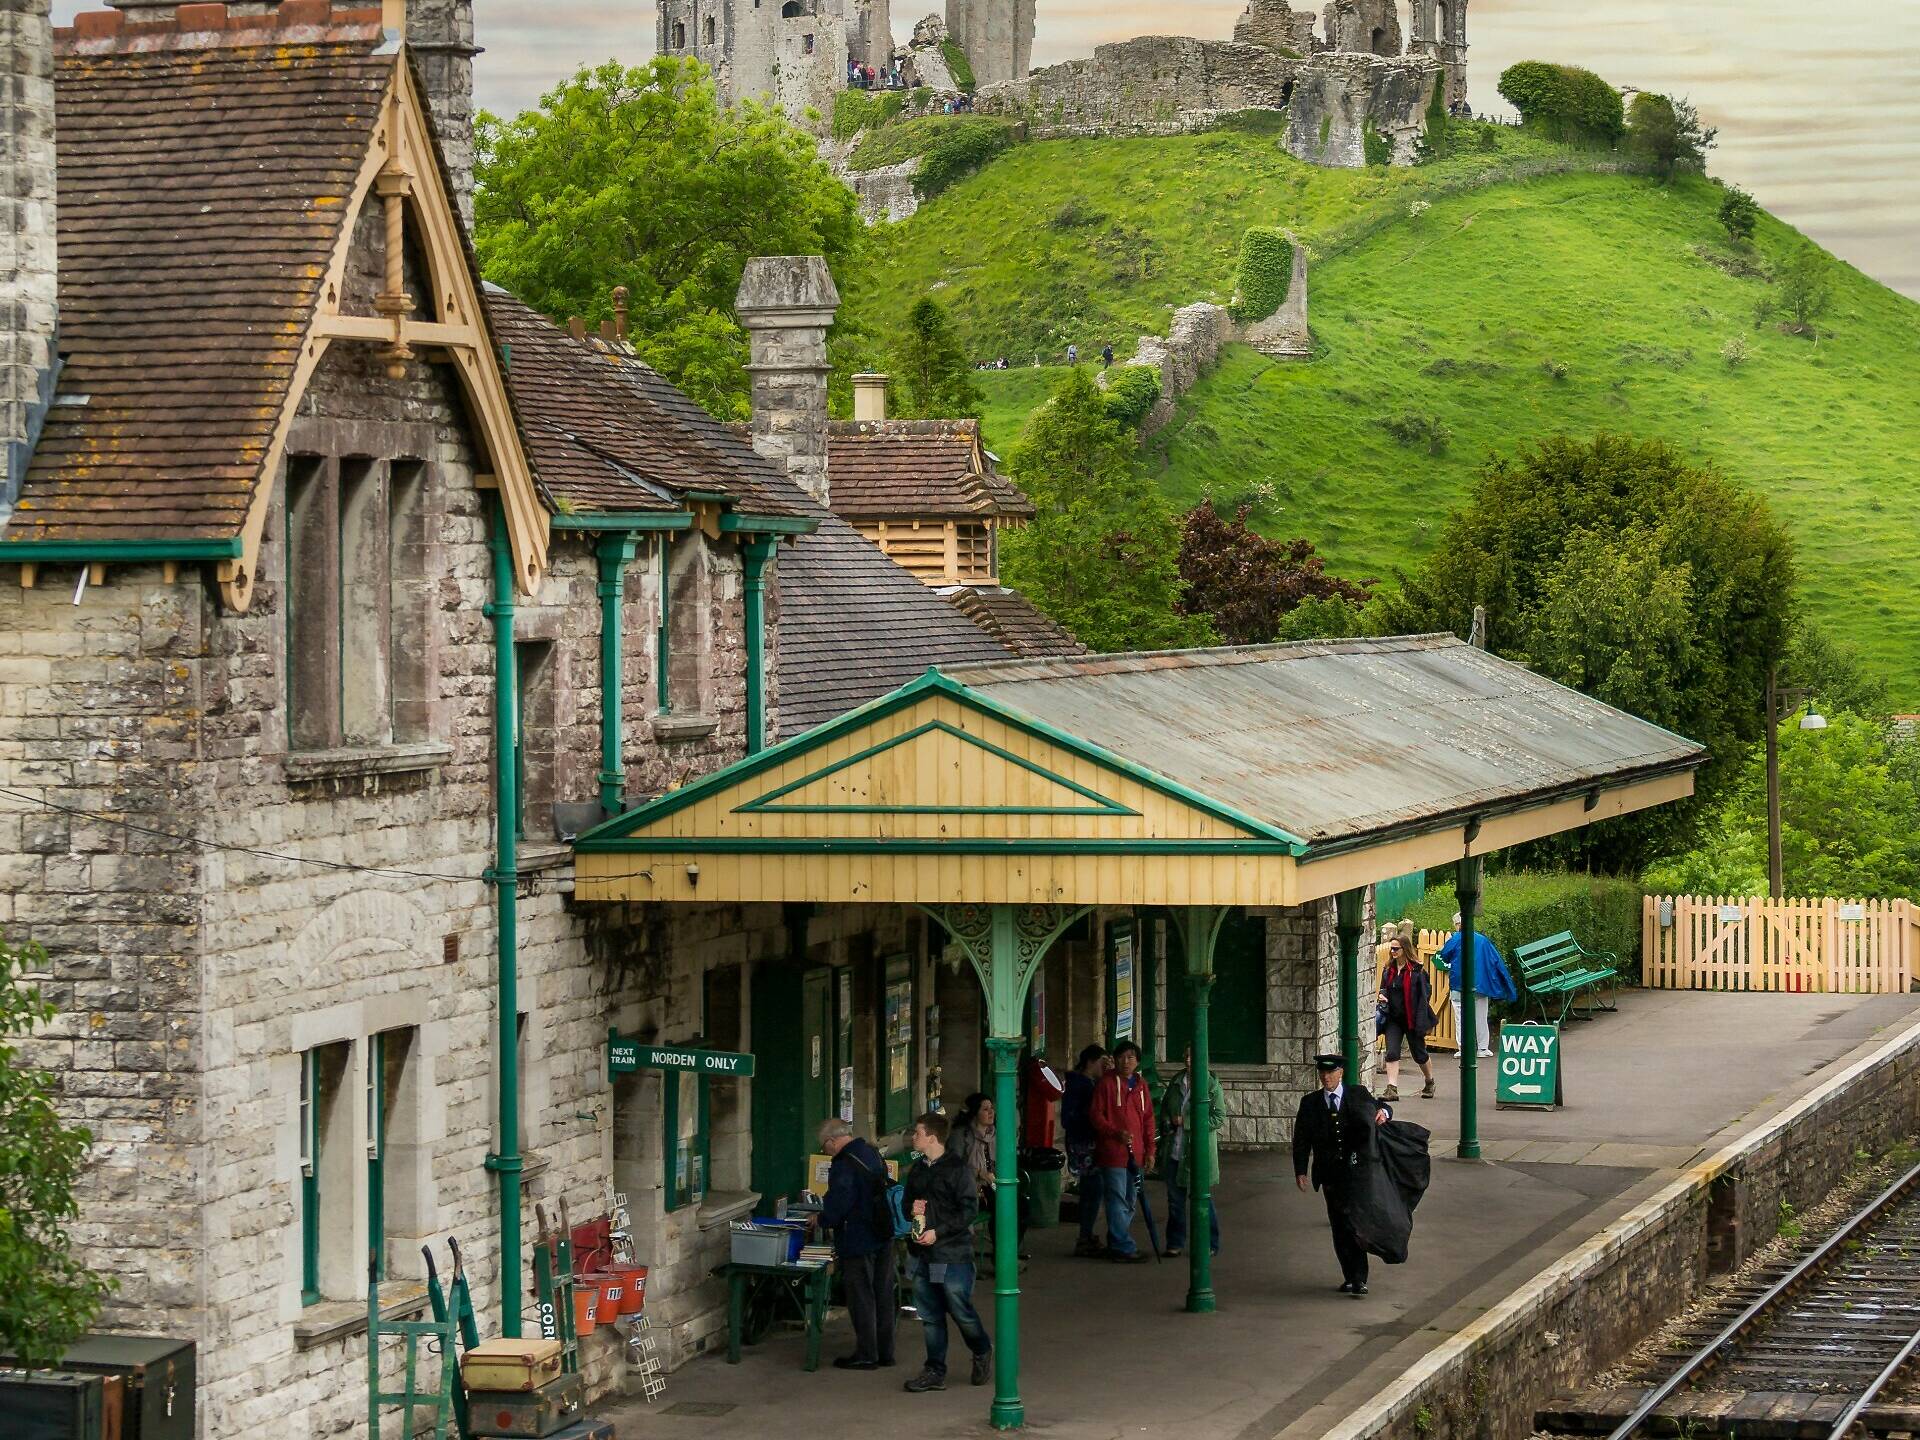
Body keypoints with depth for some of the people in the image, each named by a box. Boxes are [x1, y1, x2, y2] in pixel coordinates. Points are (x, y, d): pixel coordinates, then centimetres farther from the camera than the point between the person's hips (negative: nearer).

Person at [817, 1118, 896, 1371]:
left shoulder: (843, 1165, -19)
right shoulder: (874, 1154, 9)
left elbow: (837, 1207, -22)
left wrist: (822, 1220, -1)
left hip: (858, 1241, -9)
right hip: (883, 1236, 9)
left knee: (861, 1298, 0)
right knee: (883, 1295, 14)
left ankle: (866, 1355, 5)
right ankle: (884, 1352, 21)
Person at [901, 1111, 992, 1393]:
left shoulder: (957, 1169, -10)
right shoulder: (917, 1171, 13)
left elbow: (969, 1210, -14)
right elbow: (907, 1203, 24)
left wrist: (938, 1232, -19)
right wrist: (912, 1209, 0)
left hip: (953, 1253, -7)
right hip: (922, 1254, 7)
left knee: (961, 1311, -1)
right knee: (930, 1316, 8)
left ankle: (982, 1352, 24)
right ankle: (935, 1371, 14)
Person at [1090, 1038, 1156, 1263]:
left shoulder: (1141, 1084, 12)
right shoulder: (1106, 1084, -5)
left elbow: (1148, 1118, 15)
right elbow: (1096, 1116, -7)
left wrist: (1150, 1150, 10)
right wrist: (1116, 1133, -21)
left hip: (1136, 1153, 7)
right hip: (1113, 1152, -7)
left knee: (1131, 1202, 12)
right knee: (1118, 1201, -7)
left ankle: (1117, 1245, 22)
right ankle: (1124, 1248, -6)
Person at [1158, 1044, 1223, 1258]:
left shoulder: (1212, 1085, -7)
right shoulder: (1176, 1082, 8)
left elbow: (1219, 1118, -10)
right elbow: (1164, 1107, 20)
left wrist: (1186, 1122, -13)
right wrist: (1167, 1123, -2)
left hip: (1200, 1150, -5)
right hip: (1176, 1149, 5)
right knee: (1175, 1198, 8)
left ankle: (1210, 1244, 13)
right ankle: (1175, 1243, 19)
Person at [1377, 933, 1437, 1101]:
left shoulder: (1417, 970, -11)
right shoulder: (1389, 969, 7)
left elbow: (1425, 994, -10)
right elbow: (1384, 989, 21)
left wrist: (1422, 1022, -15)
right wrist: (1382, 996, -4)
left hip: (1412, 1019, -4)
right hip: (1393, 1019, 4)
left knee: (1419, 1054, 11)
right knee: (1392, 1053, -10)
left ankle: (1430, 1083, 34)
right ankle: (1392, 1089, -13)